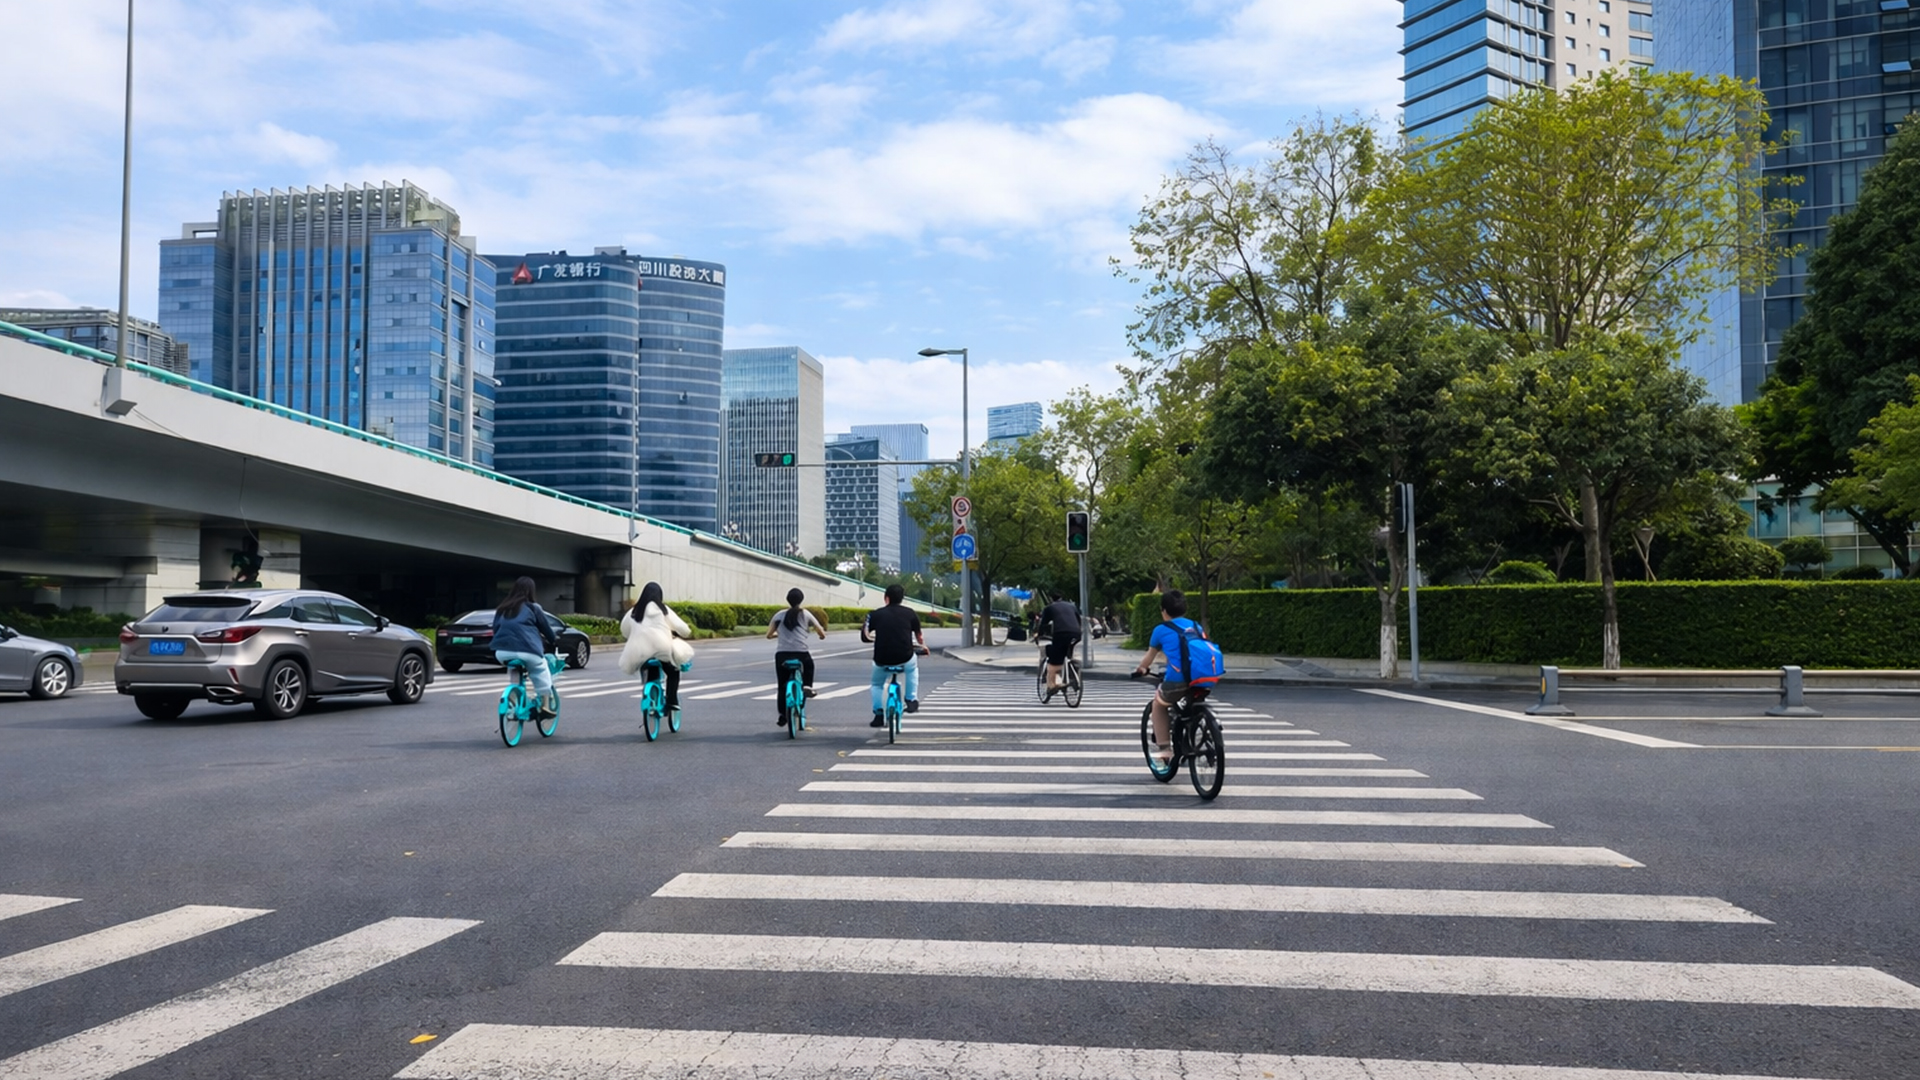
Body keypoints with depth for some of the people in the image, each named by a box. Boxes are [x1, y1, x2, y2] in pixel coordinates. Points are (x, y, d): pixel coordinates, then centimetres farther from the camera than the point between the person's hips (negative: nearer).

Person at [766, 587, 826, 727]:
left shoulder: (780, 615, 10)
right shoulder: (806, 614, 7)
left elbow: (768, 635, 10)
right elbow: (822, 634, 9)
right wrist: (822, 635, 33)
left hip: (781, 654, 1)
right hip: (801, 654, -1)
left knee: (781, 686, 12)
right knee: (809, 664, 34)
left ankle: (782, 715, 9)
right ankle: (807, 686, 14)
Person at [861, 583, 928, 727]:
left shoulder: (876, 614, 2)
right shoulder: (910, 613, 5)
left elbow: (865, 636, 2)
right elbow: (919, 636, 17)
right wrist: (923, 646, 39)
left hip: (882, 659, 0)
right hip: (904, 658, 0)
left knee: (877, 685, 29)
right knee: (913, 668, 37)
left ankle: (878, 715, 17)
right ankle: (912, 700, 28)